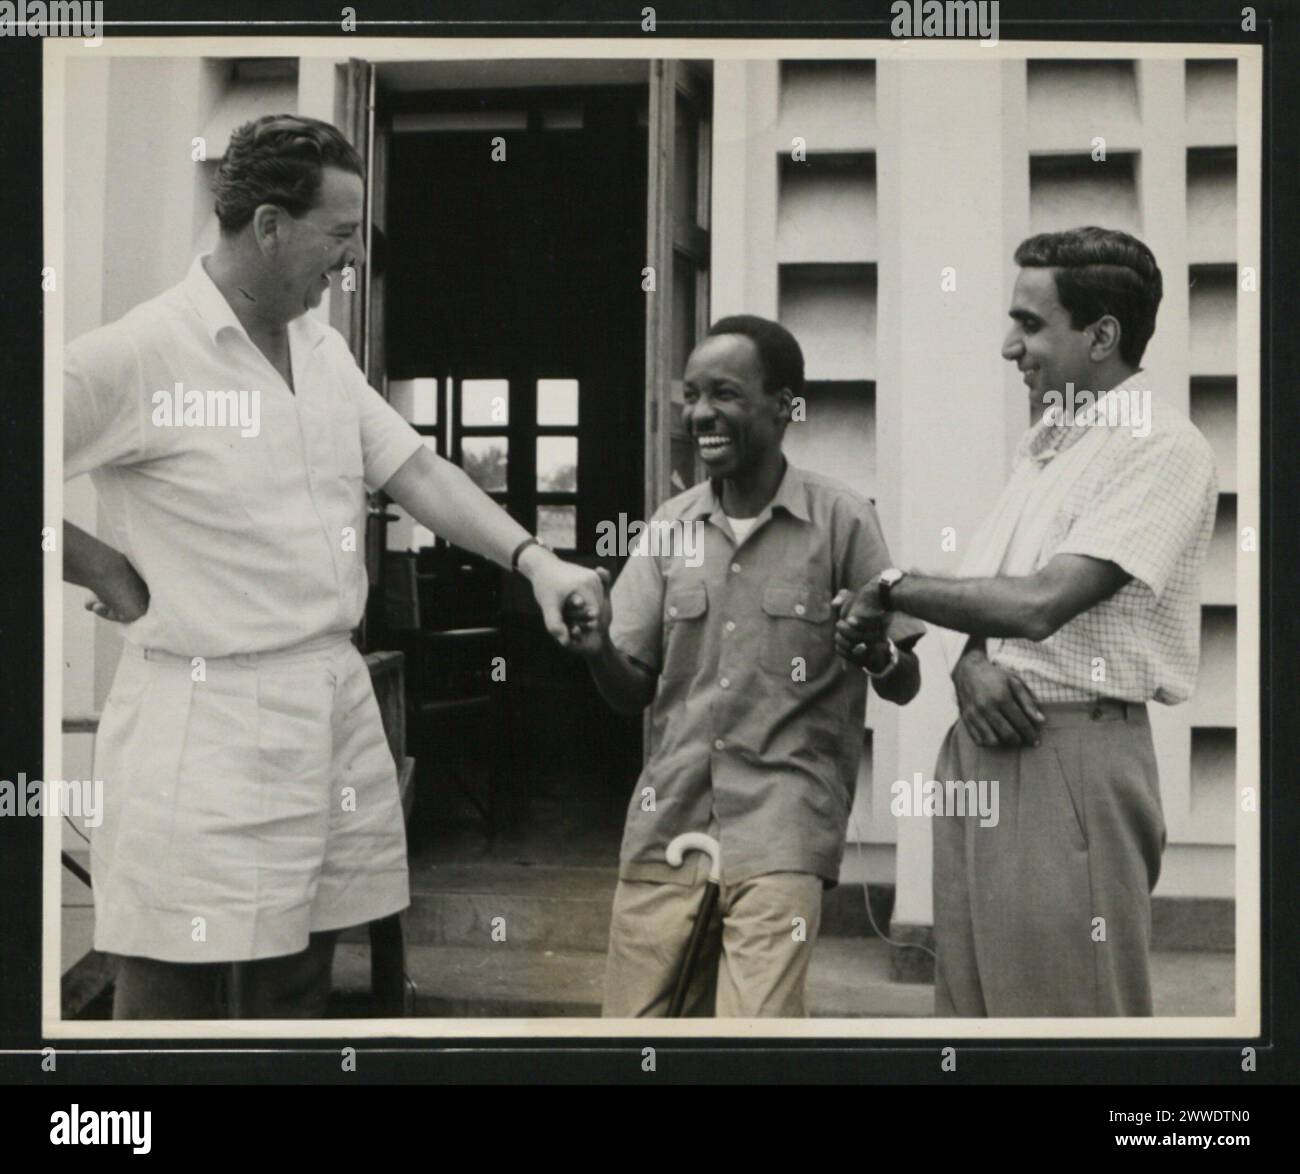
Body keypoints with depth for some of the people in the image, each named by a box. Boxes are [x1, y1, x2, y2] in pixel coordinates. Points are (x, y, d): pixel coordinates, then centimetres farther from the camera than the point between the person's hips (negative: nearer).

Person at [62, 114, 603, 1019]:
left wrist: (532, 559, -1)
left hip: (335, 705, 7)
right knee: (173, 994, 0)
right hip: (208, 722, -7)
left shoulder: (325, 349, 10)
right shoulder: (133, 358, -14)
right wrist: (105, 571, -8)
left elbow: (414, 468, 10)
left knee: (299, 986, 15)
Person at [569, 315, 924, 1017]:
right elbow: (633, 692, 10)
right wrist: (598, 651, -12)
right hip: (667, 821, 4)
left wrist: (874, 649, -20)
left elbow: (904, 686, 2)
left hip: (782, 827, -4)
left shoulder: (841, 521, -2)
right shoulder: (670, 526, 9)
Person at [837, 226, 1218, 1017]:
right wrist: (971, 664, -5)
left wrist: (892, 589, -9)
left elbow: (1038, 603, -22)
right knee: (970, 995, 11)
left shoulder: (1161, 447, -12)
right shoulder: (1048, 439, 17)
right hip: (983, 742, 9)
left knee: (1063, 1008, -4)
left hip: (1072, 757, -8)